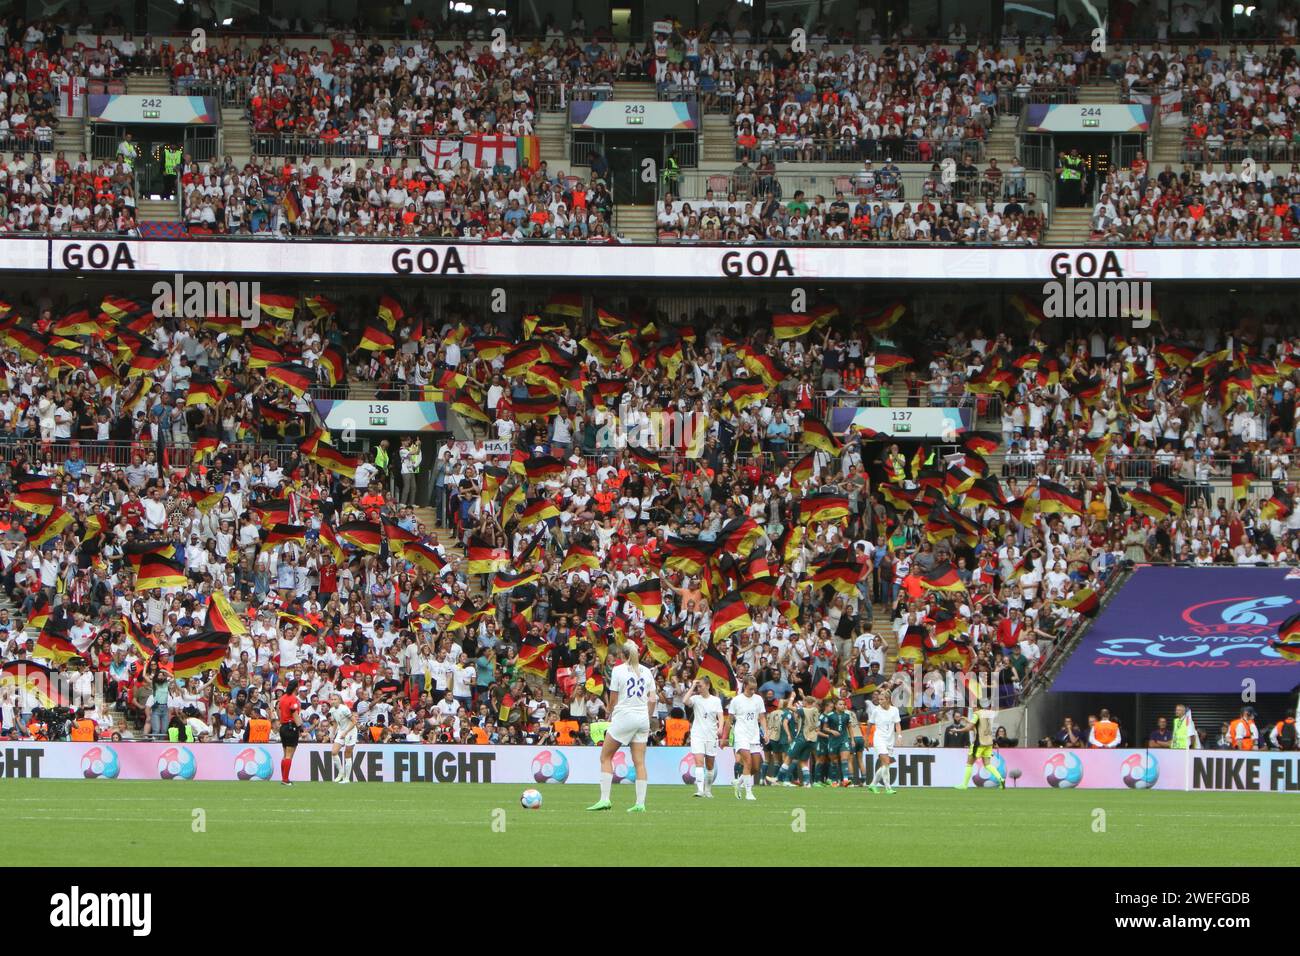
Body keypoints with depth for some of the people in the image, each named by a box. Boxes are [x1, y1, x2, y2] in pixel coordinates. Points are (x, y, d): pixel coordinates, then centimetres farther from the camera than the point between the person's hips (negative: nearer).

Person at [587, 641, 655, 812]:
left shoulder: (618, 670, -4)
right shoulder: (646, 672, 9)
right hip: (642, 718, 5)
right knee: (639, 762, 4)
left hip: (623, 716, -5)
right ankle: (640, 803, -3)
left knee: (605, 757, 5)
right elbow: (653, 699, 8)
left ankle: (604, 799, -4)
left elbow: (613, 699, -2)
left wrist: (610, 715, 16)